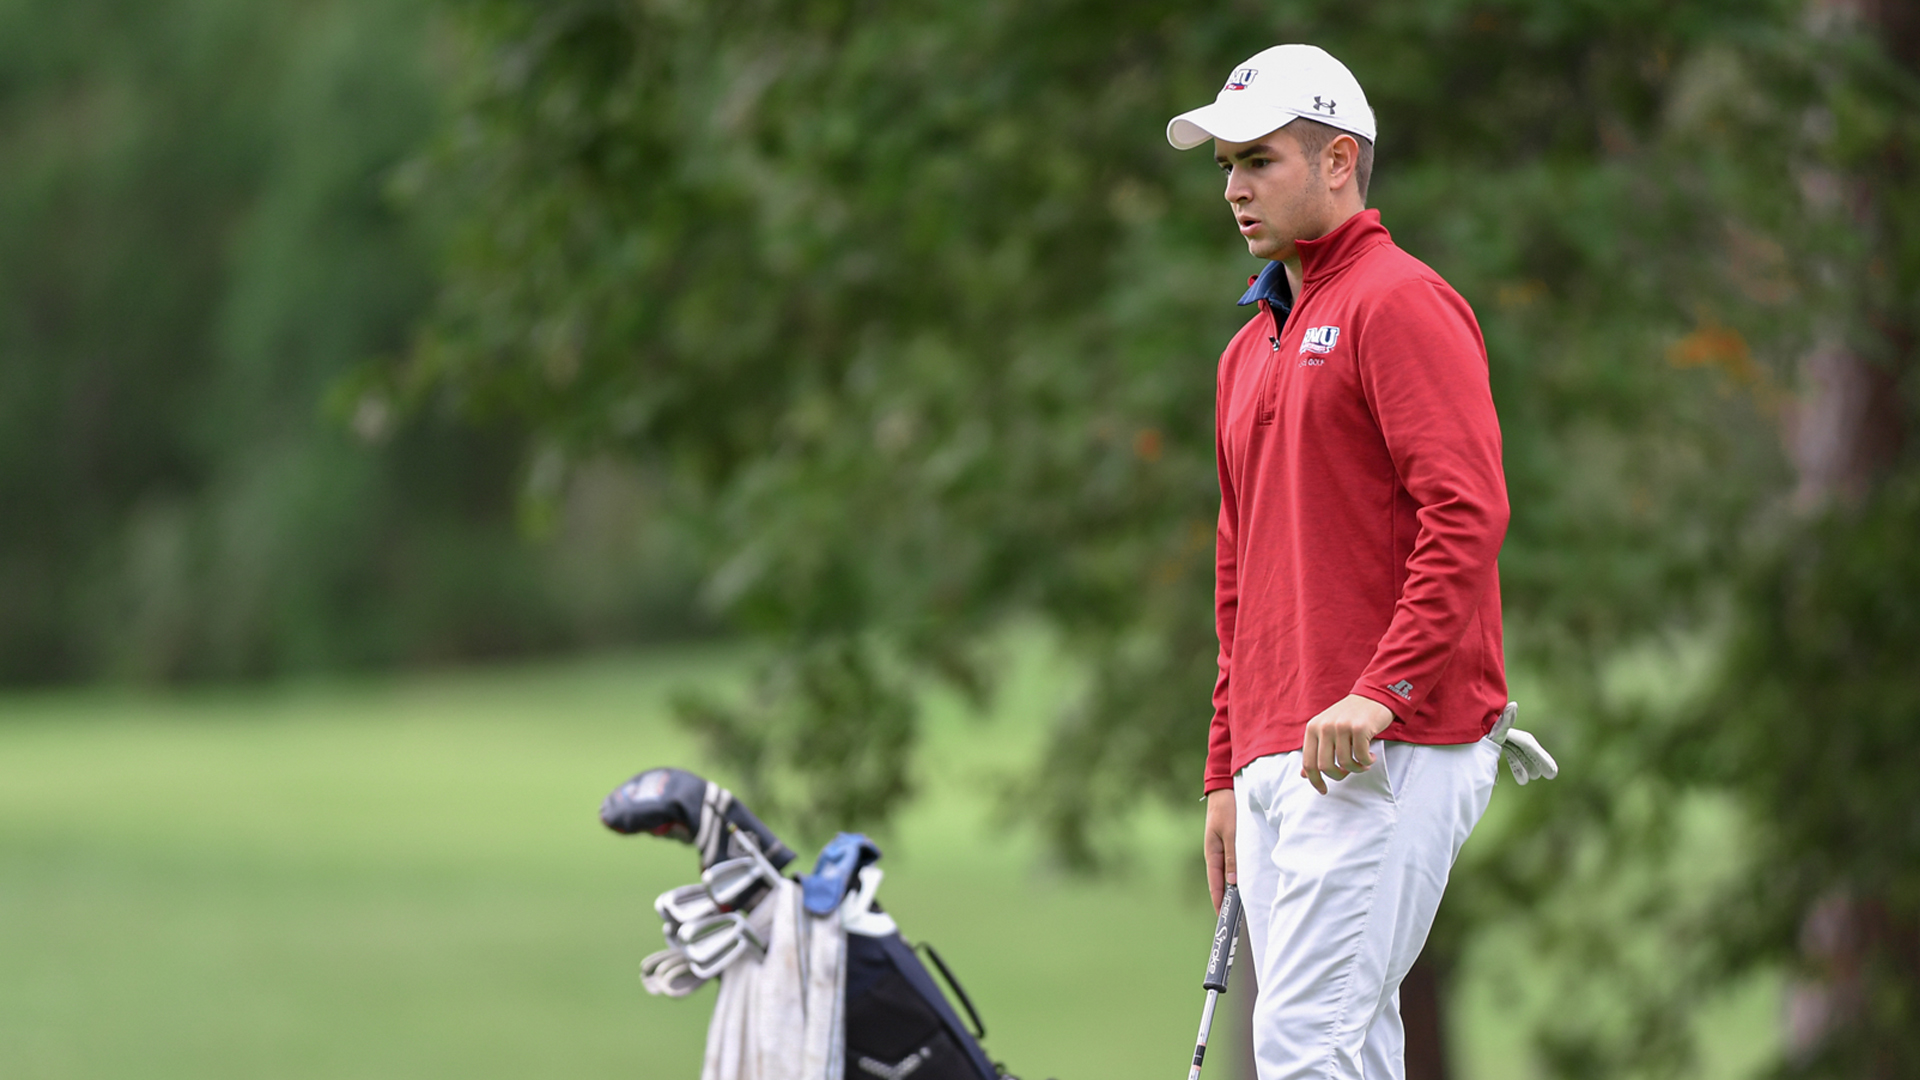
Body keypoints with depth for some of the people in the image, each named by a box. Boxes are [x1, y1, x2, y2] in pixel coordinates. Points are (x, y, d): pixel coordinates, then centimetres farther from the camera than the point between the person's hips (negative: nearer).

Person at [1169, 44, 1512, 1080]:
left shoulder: (1401, 304, -6)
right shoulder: (1250, 351, 23)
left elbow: (1468, 513, -17)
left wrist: (1381, 693, -23)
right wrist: (1226, 773, 22)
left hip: (1383, 757, -9)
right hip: (1274, 762, 9)